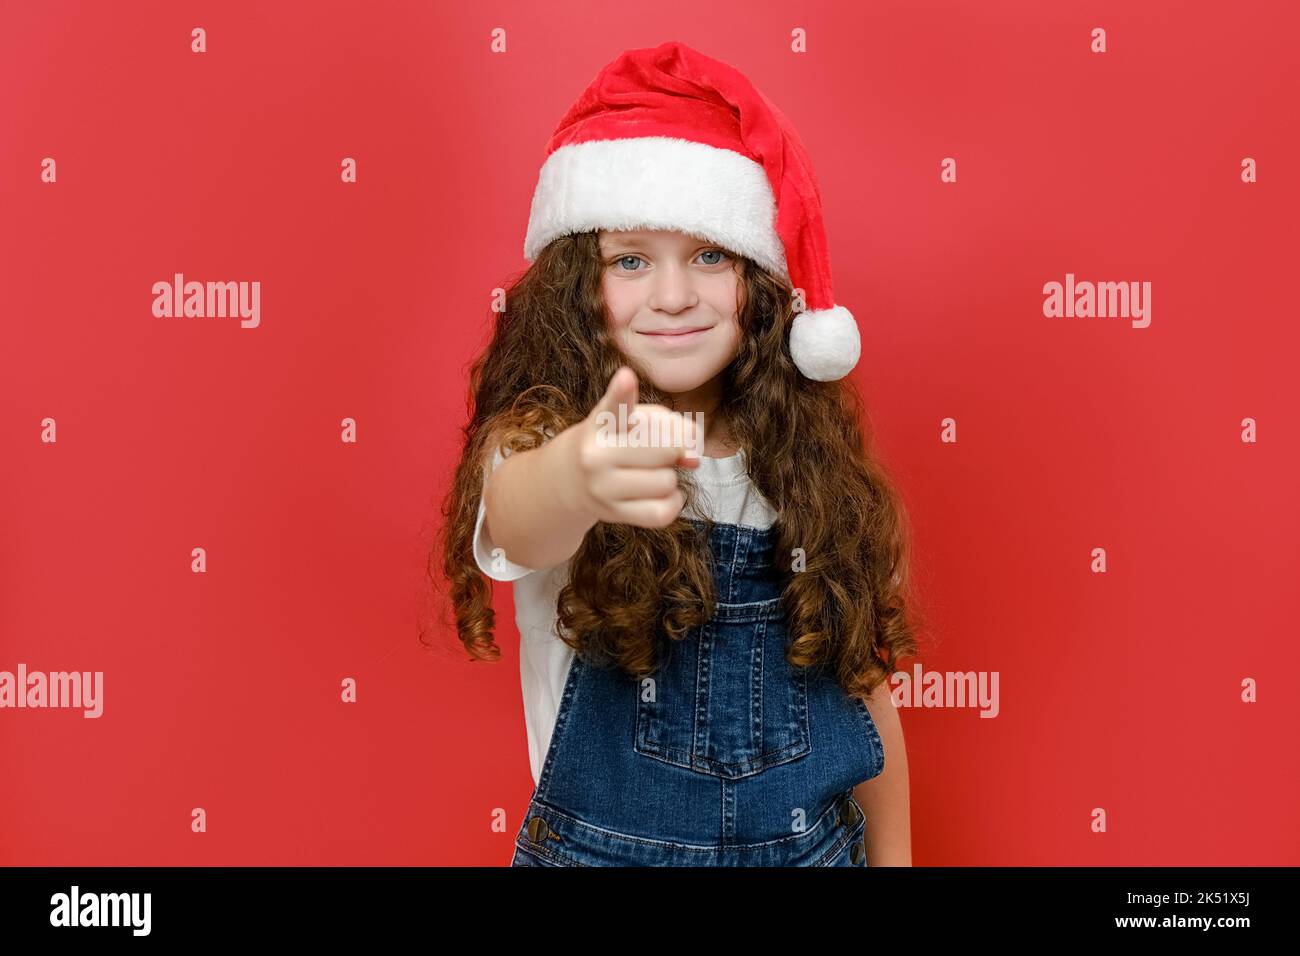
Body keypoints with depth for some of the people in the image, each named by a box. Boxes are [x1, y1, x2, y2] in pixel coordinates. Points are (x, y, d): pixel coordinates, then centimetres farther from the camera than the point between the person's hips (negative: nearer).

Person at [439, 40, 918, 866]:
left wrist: (891, 854, 6)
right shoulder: (539, 440, -15)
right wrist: (579, 478, -60)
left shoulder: (813, 459, -5)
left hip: (813, 843, 3)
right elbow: (514, 519, -40)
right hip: (604, 844, -2)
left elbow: (865, 686, 3)